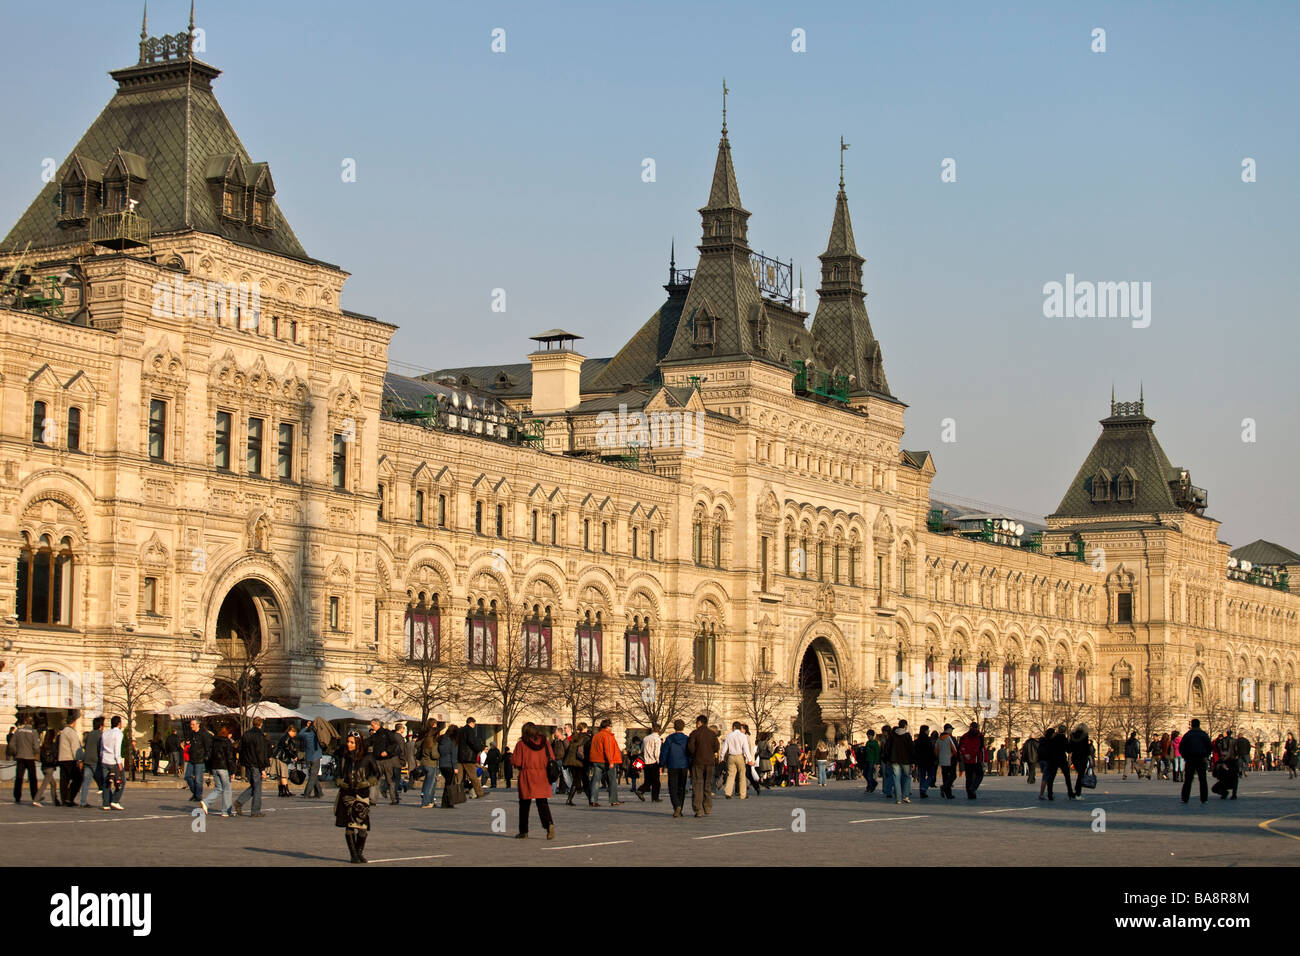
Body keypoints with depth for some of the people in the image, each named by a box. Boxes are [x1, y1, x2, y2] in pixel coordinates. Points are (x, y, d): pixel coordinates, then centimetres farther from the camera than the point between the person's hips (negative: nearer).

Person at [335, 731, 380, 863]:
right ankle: (353, 854, 7)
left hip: (362, 794, -2)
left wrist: (366, 783, -11)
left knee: (363, 827, -3)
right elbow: (337, 773, 14)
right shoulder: (344, 757, 6)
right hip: (347, 794, 2)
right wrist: (340, 782, -6)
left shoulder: (367, 758, -2)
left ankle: (359, 853, 15)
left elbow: (376, 775, 4)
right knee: (349, 825, -1)